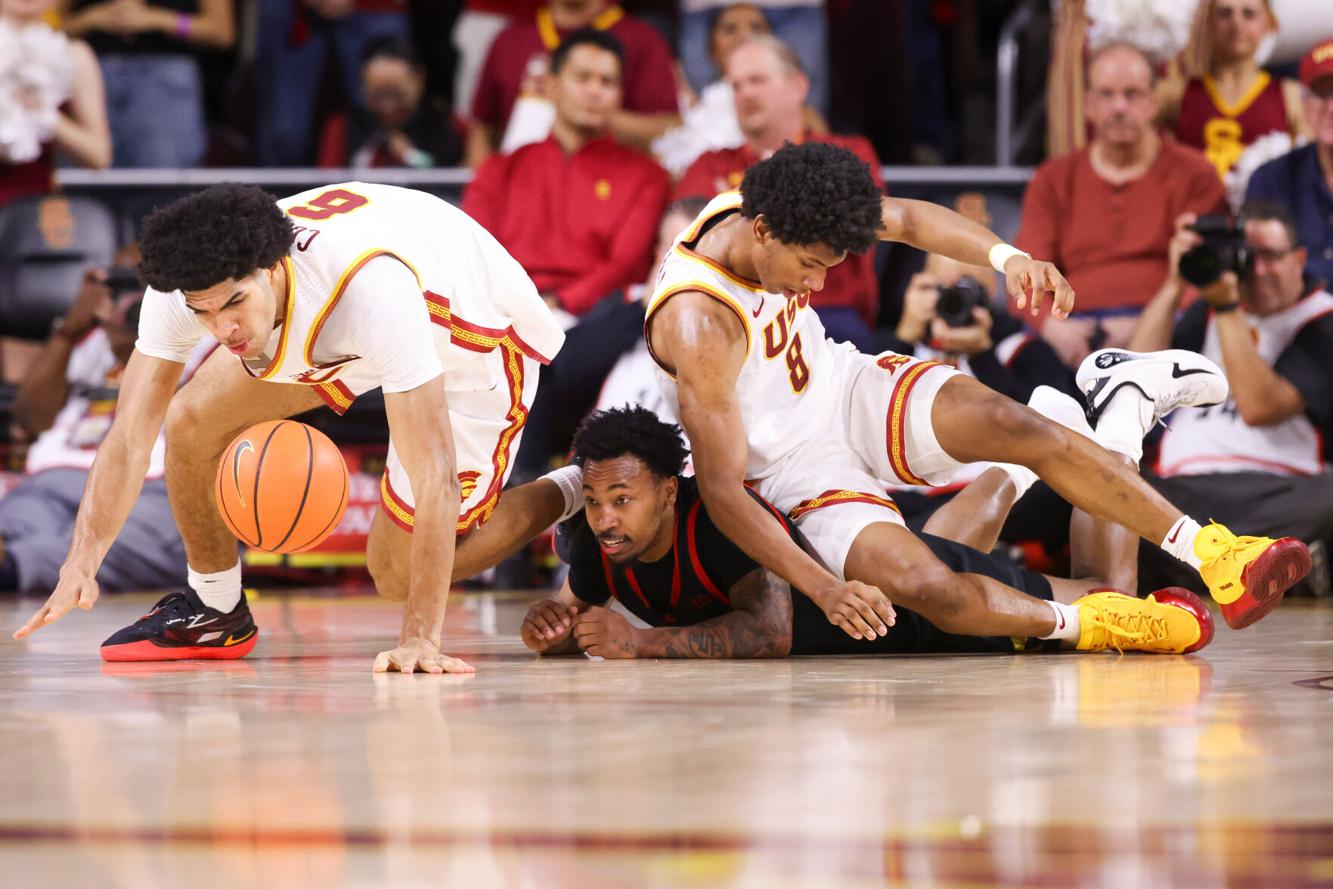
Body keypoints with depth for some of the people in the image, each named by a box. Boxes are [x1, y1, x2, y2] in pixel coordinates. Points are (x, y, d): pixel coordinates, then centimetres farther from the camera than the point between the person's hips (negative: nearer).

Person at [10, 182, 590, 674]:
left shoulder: (372, 286, -46)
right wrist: (81, 566, -39)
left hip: (474, 338, -5)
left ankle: (565, 497, 17)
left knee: (398, 571, -7)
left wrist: (420, 638, -46)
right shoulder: (189, 283, -30)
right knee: (192, 421, -12)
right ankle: (215, 612, 12)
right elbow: (130, 438, -25)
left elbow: (433, 474, -44)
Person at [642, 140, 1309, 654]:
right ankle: (1078, 623, -8)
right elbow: (720, 490, -31)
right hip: (798, 467, -6)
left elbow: (905, 219, 0)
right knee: (927, 588, -31)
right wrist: (824, 590, -37)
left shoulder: (773, 208, -13)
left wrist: (1008, 258, -18)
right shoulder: (698, 325, -33)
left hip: (847, 387, 6)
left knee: (1014, 425, -22)